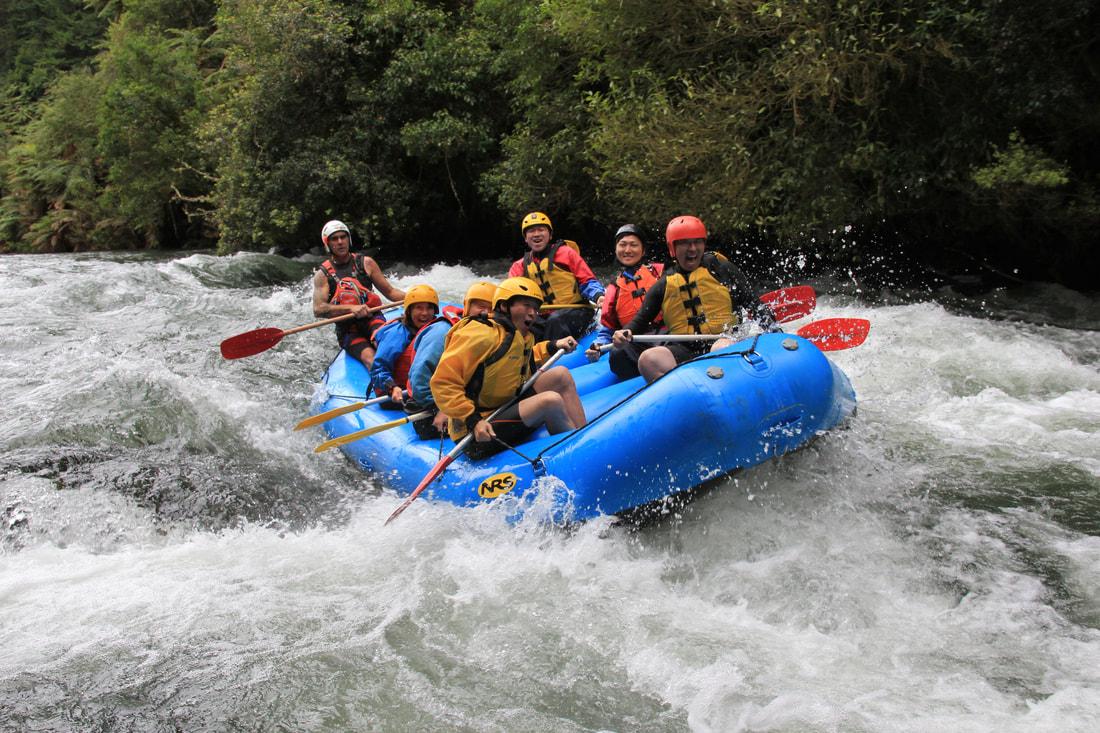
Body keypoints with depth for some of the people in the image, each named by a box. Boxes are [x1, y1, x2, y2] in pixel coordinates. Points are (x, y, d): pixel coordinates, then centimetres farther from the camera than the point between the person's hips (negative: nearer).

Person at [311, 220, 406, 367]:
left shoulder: (365, 263, 11)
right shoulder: (323, 274, 6)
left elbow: (390, 291, 13)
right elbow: (318, 310, -7)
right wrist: (351, 308, -22)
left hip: (372, 318, 1)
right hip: (347, 331, -1)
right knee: (369, 358, -30)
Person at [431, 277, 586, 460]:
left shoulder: (522, 337, 11)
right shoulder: (480, 334, -19)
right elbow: (442, 382, -23)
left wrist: (553, 346, 20)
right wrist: (473, 421, -28)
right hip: (479, 437, -10)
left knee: (561, 375, 3)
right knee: (551, 400, -26)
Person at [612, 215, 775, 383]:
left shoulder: (721, 269, 9)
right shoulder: (662, 287, 14)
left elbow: (754, 305, 9)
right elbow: (641, 320, 17)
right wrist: (626, 333, -6)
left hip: (726, 339, -2)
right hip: (686, 351, 2)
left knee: (721, 349, -38)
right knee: (648, 359, -27)